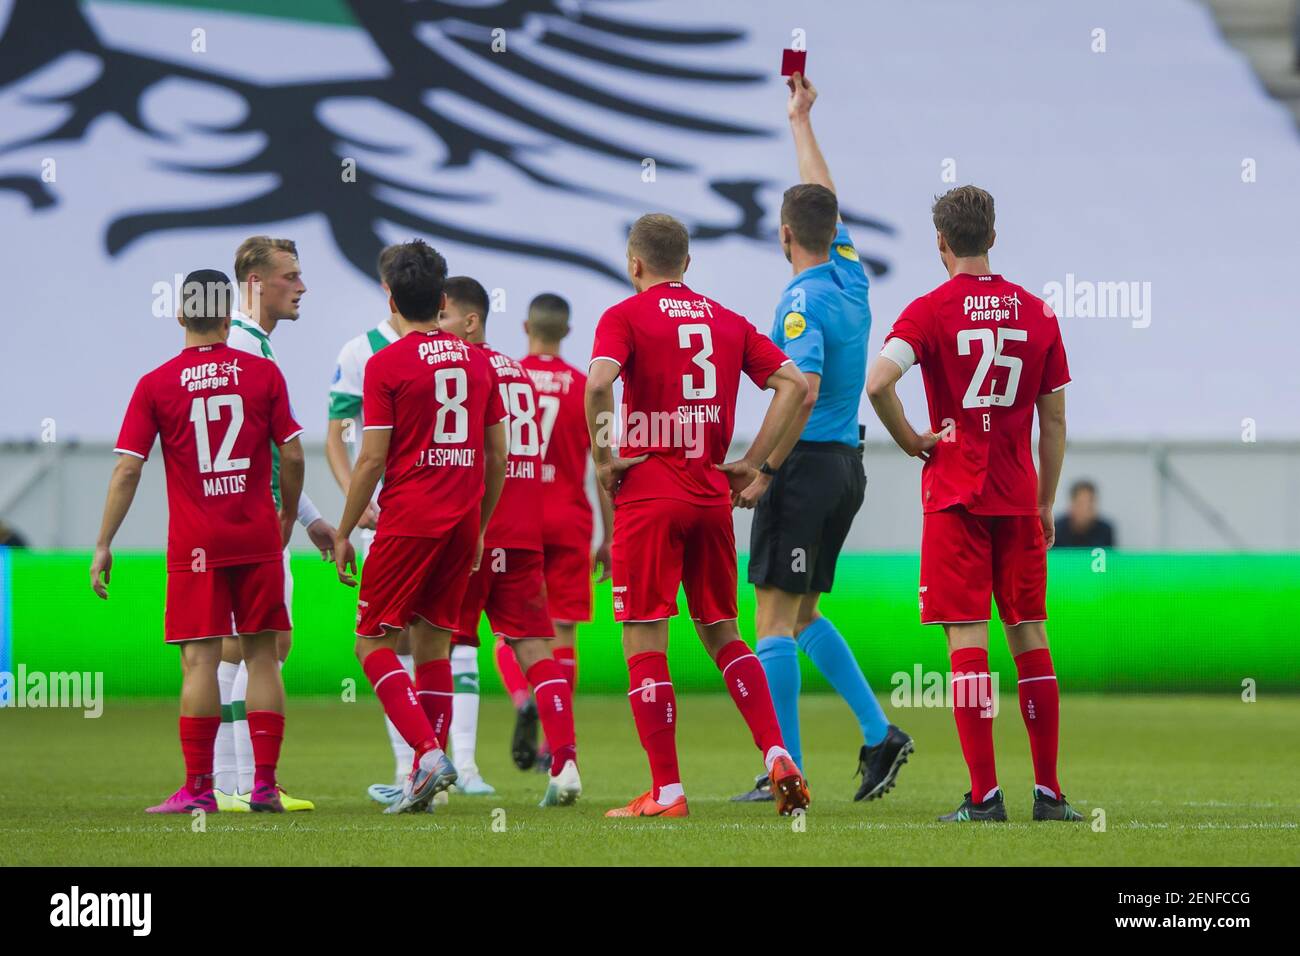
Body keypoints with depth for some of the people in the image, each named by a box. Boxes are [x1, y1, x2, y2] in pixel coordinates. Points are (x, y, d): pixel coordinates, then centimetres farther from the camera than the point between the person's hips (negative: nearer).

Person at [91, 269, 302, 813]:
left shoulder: (156, 385, -2)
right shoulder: (263, 374, 1)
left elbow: (127, 470, -5)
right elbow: (291, 455, 2)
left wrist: (104, 545, 0)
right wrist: (288, 514, 19)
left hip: (195, 543, -1)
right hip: (258, 538, 1)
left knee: (199, 659, -3)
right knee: (261, 654, 7)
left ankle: (197, 788, -6)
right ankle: (264, 784, 5)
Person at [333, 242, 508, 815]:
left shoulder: (386, 365, -7)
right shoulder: (477, 362, 10)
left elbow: (371, 460, -9)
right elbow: (497, 455, 12)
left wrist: (344, 532, -1)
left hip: (407, 520, -5)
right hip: (462, 520, 5)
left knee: (374, 643, 1)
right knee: (432, 643, 12)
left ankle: (428, 751, -19)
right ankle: (426, 779, 9)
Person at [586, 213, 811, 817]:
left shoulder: (625, 316, -3)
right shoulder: (727, 320, 12)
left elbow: (599, 383, -22)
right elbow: (793, 385, 7)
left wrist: (603, 458, -10)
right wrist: (752, 465, 8)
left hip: (648, 492, -5)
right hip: (712, 495, 5)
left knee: (644, 642, 0)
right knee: (722, 634, 16)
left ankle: (666, 791, -2)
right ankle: (778, 757, 1)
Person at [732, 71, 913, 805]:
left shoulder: (803, 302, -15)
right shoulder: (850, 277, 8)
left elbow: (802, 393, -25)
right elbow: (826, 198, 24)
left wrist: (765, 468, -17)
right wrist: (801, 122, 34)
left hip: (807, 466, -9)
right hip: (847, 464, 9)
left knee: (776, 617, -5)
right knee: (803, 612, 18)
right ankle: (879, 734, 13)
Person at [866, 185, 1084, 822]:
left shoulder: (930, 310, -6)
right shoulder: (1037, 313, 6)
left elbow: (878, 381, -22)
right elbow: (1054, 421, 9)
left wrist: (909, 440, -6)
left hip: (956, 493, -4)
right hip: (1019, 495, 4)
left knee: (967, 637, -4)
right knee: (1029, 633, 9)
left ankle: (984, 794, -9)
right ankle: (1049, 790, 10)